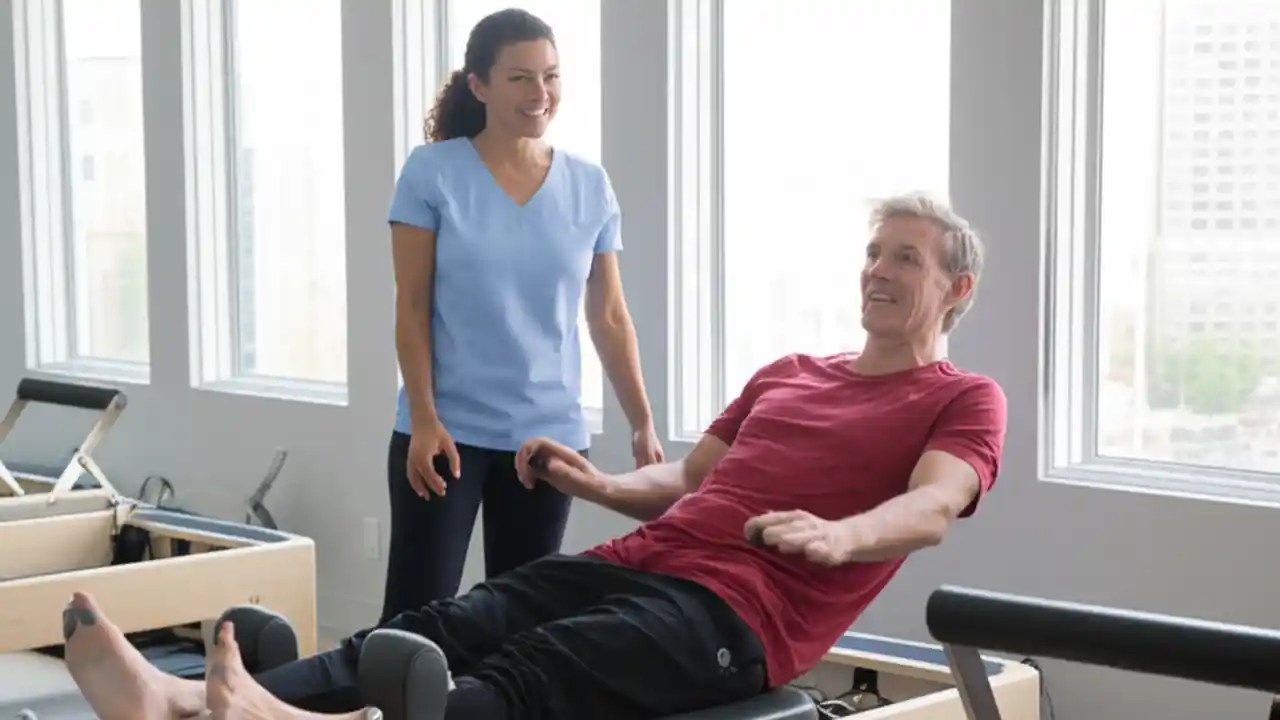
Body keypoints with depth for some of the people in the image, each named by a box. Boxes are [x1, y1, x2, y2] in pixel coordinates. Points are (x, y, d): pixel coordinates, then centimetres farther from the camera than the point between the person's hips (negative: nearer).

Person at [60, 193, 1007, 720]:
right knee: (442, 631, -19)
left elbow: (932, 508, -12)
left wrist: (838, 536, -33)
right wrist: (600, 485, 13)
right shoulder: (788, 373, 31)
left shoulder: (964, 401, 8)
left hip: (741, 612, -6)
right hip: (643, 559, 7)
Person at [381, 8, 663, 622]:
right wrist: (423, 420, -12)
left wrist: (643, 425, 5)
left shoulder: (590, 187, 5)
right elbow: (411, 307, -4)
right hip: (448, 428, -3)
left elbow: (609, 317, 9)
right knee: (417, 610, -4)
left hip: (549, 433, 3)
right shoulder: (432, 172, -4)